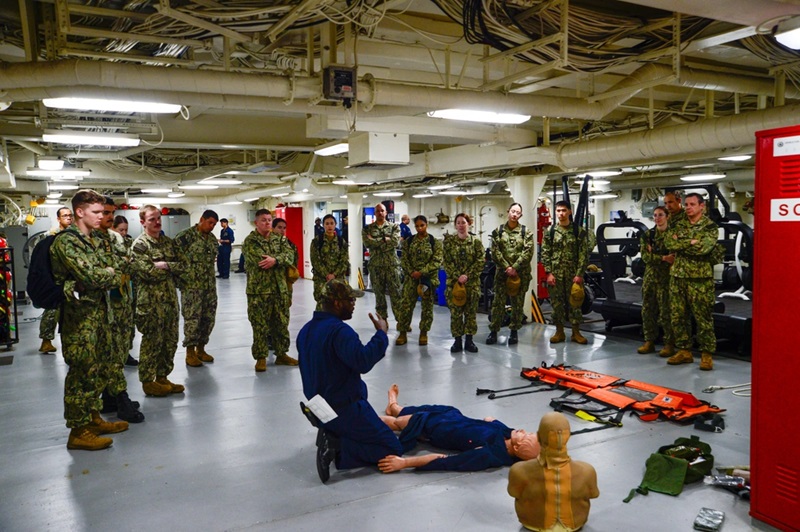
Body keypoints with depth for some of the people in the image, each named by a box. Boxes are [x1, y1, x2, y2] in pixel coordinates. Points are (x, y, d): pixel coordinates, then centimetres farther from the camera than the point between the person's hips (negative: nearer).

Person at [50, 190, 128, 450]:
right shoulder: (66, 242, -15)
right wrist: (115, 276, -7)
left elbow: (99, 271, 19)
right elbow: (91, 277, -24)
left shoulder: (90, 241, 14)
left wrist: (107, 274, -3)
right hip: (80, 317, -9)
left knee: (94, 370, 16)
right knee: (82, 373, -2)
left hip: (97, 313, 9)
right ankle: (78, 431, 7)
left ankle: (93, 418, 28)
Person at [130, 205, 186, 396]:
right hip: (150, 301, -7)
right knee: (152, 341, 0)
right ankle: (148, 382, 13)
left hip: (170, 298, 7)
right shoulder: (139, 245, -9)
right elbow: (148, 273, -20)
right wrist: (171, 269, -7)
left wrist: (164, 265, -13)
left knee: (170, 340, 11)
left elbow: (183, 263, 3)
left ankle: (162, 377, 24)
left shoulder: (168, 242, 12)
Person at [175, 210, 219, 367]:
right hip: (191, 286, -7)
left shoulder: (212, 239, 13)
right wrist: (183, 278, -13)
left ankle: (201, 349, 23)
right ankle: (190, 353, 9)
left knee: (208, 318, 10)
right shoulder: (186, 235, -10)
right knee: (192, 319, -2)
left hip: (210, 286, 7)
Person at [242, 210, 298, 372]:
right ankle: (261, 357, 13)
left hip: (280, 288, 5)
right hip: (258, 289, -5)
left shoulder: (280, 239, 10)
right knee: (260, 326, 2)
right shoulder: (250, 241, -6)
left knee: (281, 323, 12)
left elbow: (290, 255, -6)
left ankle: (281, 354, 25)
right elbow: (260, 262, -19)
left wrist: (275, 260, -24)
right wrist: (280, 259, -10)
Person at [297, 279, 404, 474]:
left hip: (318, 408, 9)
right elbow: (363, 362, -35)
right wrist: (381, 333, -23)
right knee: (393, 450, -1)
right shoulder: (339, 330, -23)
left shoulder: (306, 330, 6)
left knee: (359, 387, 37)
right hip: (344, 409, -8)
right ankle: (338, 449, -13)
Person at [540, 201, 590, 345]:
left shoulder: (579, 231, 0)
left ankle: (576, 332, 15)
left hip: (573, 274, -1)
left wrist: (579, 274, -11)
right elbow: (545, 254, 2)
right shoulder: (550, 232, 4)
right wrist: (549, 273, -7)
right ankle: (559, 332, 16)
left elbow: (584, 254, -3)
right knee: (556, 302, 6)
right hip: (555, 273, 1)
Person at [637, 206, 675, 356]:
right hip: (649, 277, 5)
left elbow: (675, 254, -11)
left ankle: (669, 344, 6)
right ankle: (649, 341, 17)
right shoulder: (647, 234, 9)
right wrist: (663, 258, -16)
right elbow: (645, 256, -3)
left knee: (666, 312, -4)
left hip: (666, 278, -5)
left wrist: (654, 254, -16)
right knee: (647, 310, 7)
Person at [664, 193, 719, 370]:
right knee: (677, 316, 8)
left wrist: (680, 243, -10)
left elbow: (703, 248, -18)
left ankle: (707, 354, 8)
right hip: (677, 276, 5)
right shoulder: (677, 226, 12)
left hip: (700, 278, -5)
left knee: (703, 318, -1)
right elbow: (669, 243, -5)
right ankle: (684, 351, 19)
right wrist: (690, 242, -13)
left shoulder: (710, 227, -2)